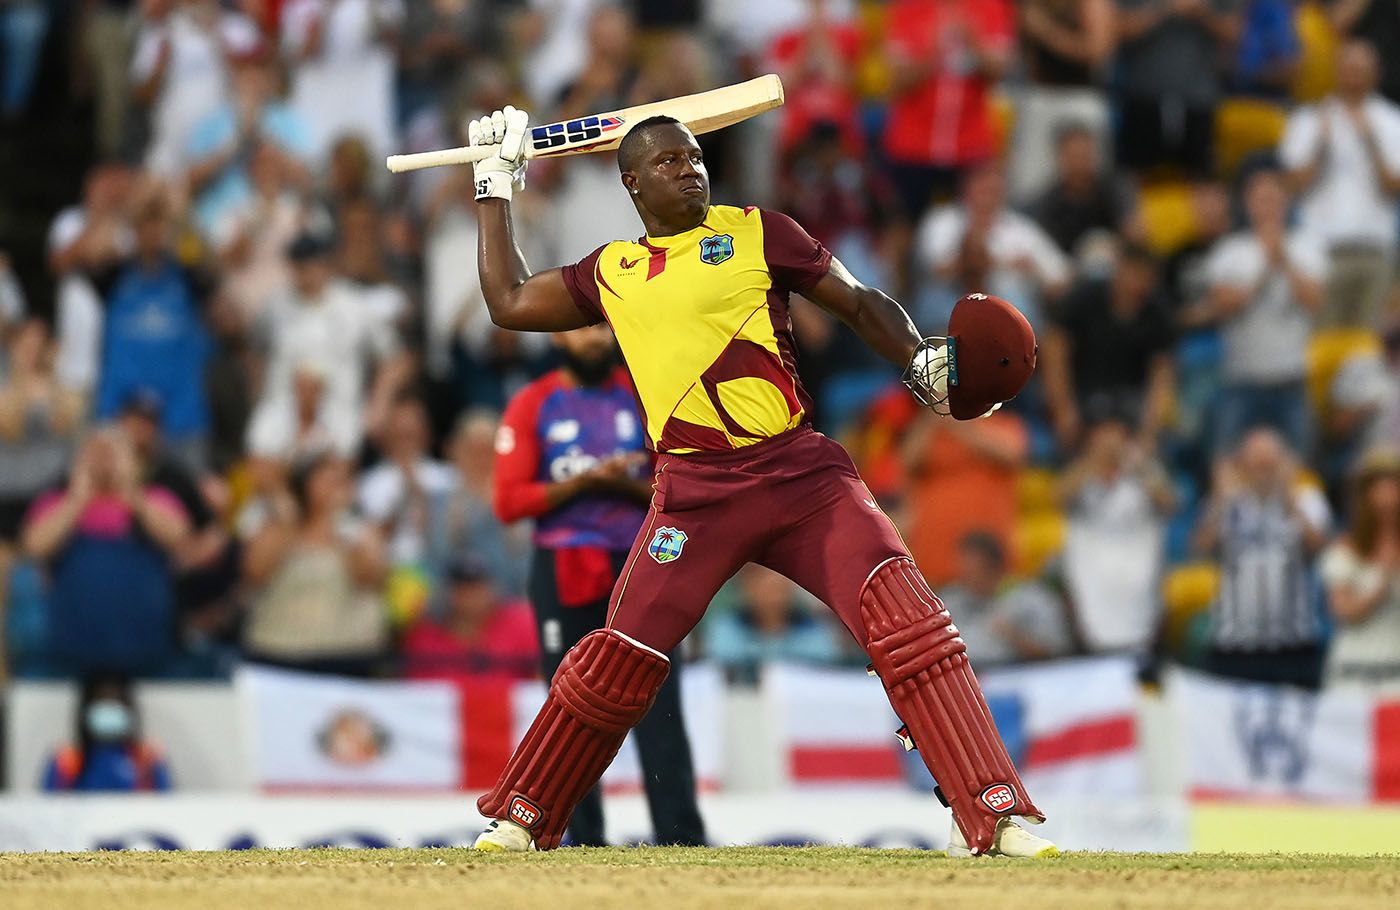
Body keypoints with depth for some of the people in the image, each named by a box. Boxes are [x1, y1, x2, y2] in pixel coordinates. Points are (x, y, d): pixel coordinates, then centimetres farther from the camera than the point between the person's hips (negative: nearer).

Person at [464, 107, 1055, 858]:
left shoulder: (756, 234, 10)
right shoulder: (610, 273, 17)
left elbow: (859, 303, 12)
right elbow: (509, 302, 26)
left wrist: (922, 362, -6)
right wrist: (497, 184, 29)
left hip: (802, 472, -1)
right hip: (695, 493, 1)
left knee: (905, 620, -17)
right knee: (621, 656, -4)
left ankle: (990, 819, -18)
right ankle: (520, 819, 17)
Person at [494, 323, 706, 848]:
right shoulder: (532, 406, 5)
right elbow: (509, 501, -2)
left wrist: (628, 484, -10)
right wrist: (585, 482, -12)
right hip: (563, 573, 0)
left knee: (658, 708, -8)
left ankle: (682, 839, -13)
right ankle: (585, 841, 4)